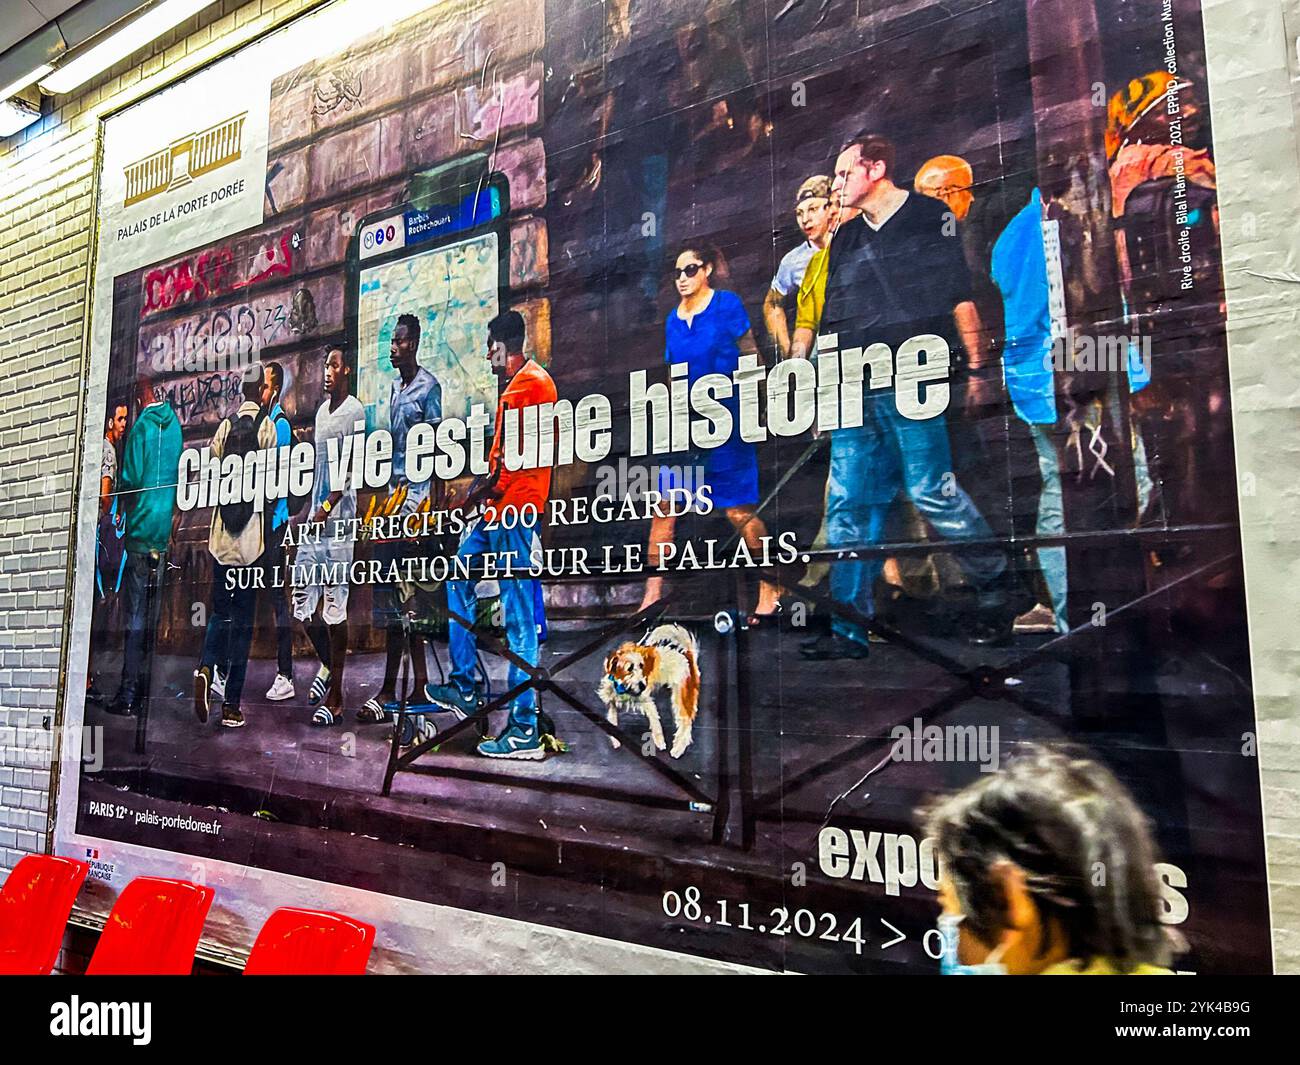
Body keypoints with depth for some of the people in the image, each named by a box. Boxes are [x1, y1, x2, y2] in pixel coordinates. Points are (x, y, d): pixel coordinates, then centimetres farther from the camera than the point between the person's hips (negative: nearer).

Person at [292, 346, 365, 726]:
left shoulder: (355, 412, -6)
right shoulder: (321, 411, 19)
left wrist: (327, 508, -18)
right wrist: (312, 510, 18)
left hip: (338, 521, -7)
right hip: (314, 520, 8)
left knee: (335, 608, -4)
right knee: (302, 605, 8)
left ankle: (335, 698, 3)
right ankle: (327, 664, 32)